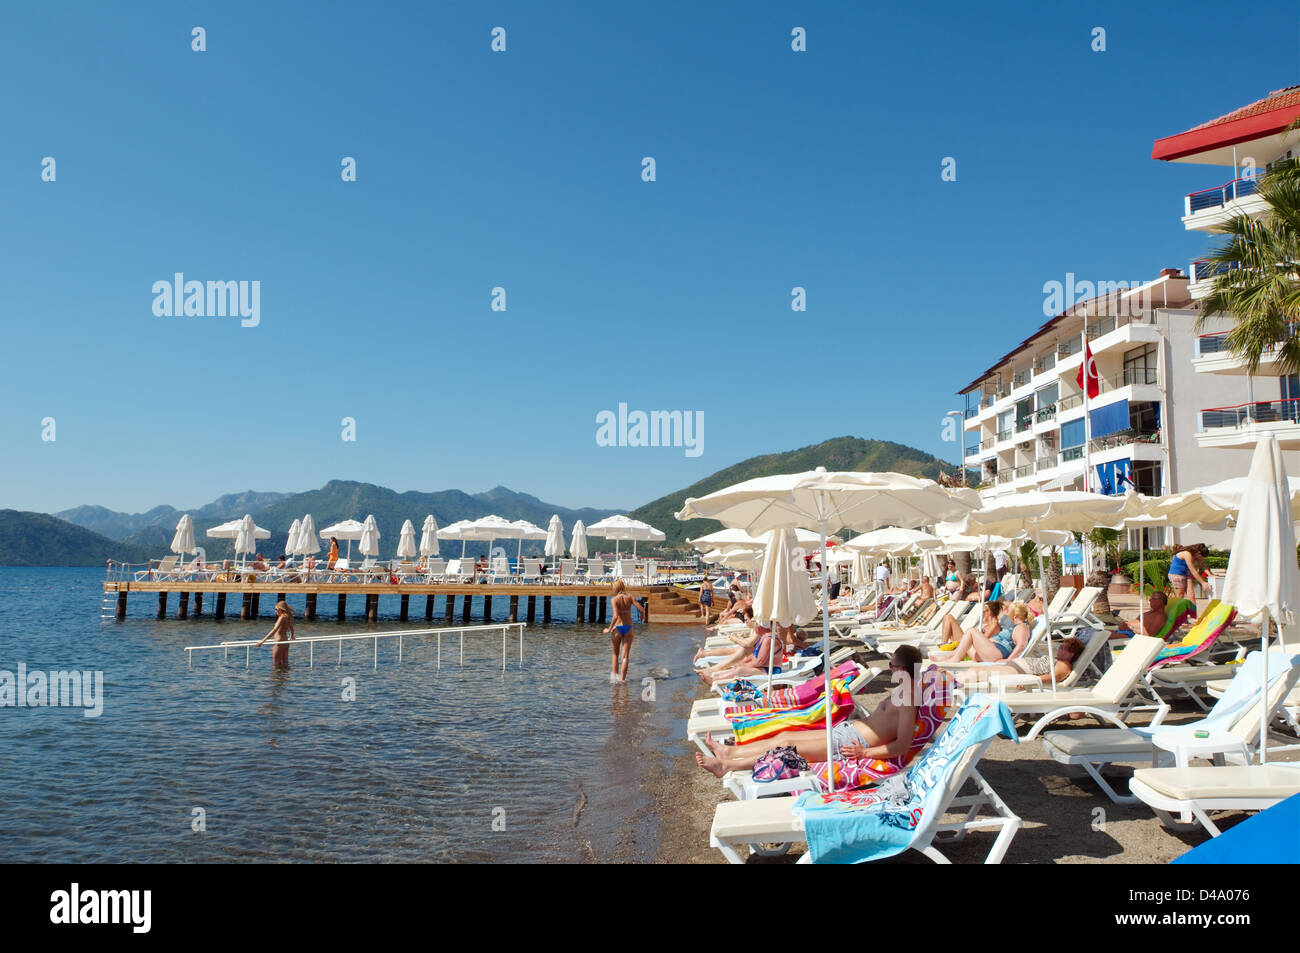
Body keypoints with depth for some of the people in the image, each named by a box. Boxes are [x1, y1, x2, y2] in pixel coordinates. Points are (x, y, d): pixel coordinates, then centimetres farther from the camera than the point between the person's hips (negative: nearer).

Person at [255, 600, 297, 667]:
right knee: (284, 664, 14)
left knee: (276, 665, -3)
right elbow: (291, 629, 27)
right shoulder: (287, 617, 8)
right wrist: (292, 636, 49)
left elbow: (274, 630, -28)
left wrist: (263, 640, -32)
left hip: (279, 643, -9)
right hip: (286, 642, 9)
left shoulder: (282, 617, -17)